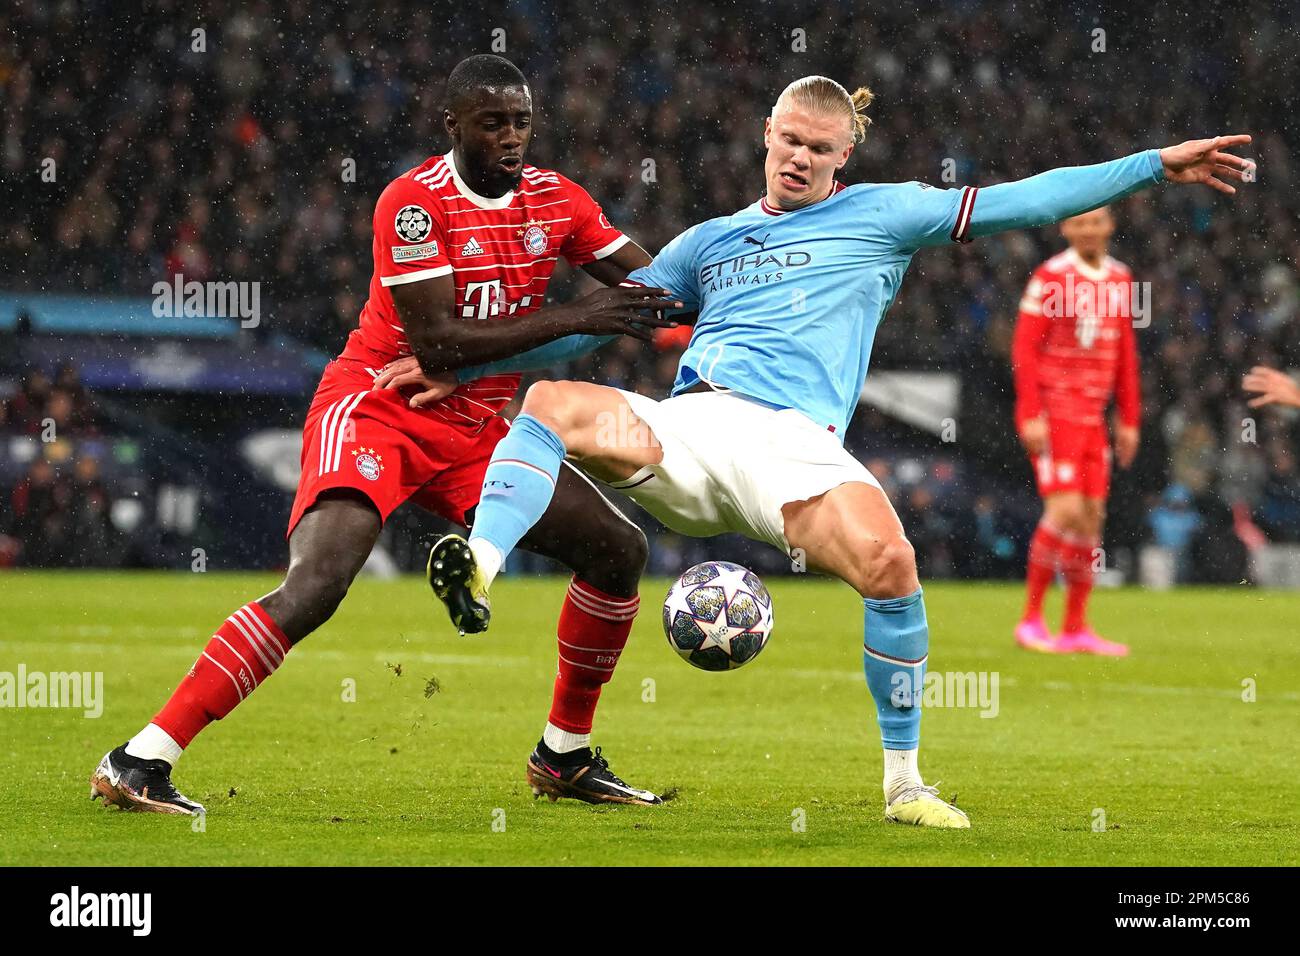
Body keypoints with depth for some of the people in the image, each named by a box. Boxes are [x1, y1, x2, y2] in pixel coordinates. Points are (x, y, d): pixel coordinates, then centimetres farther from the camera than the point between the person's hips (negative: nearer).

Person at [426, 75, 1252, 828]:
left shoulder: (880, 215, 18)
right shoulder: (709, 241, 27)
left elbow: (1020, 203, 14)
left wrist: (1154, 166, 7)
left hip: (794, 440, -3)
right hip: (685, 425, 3)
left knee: (888, 560, -32)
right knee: (554, 403, -27)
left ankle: (904, 783, -17)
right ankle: (479, 570, -43)